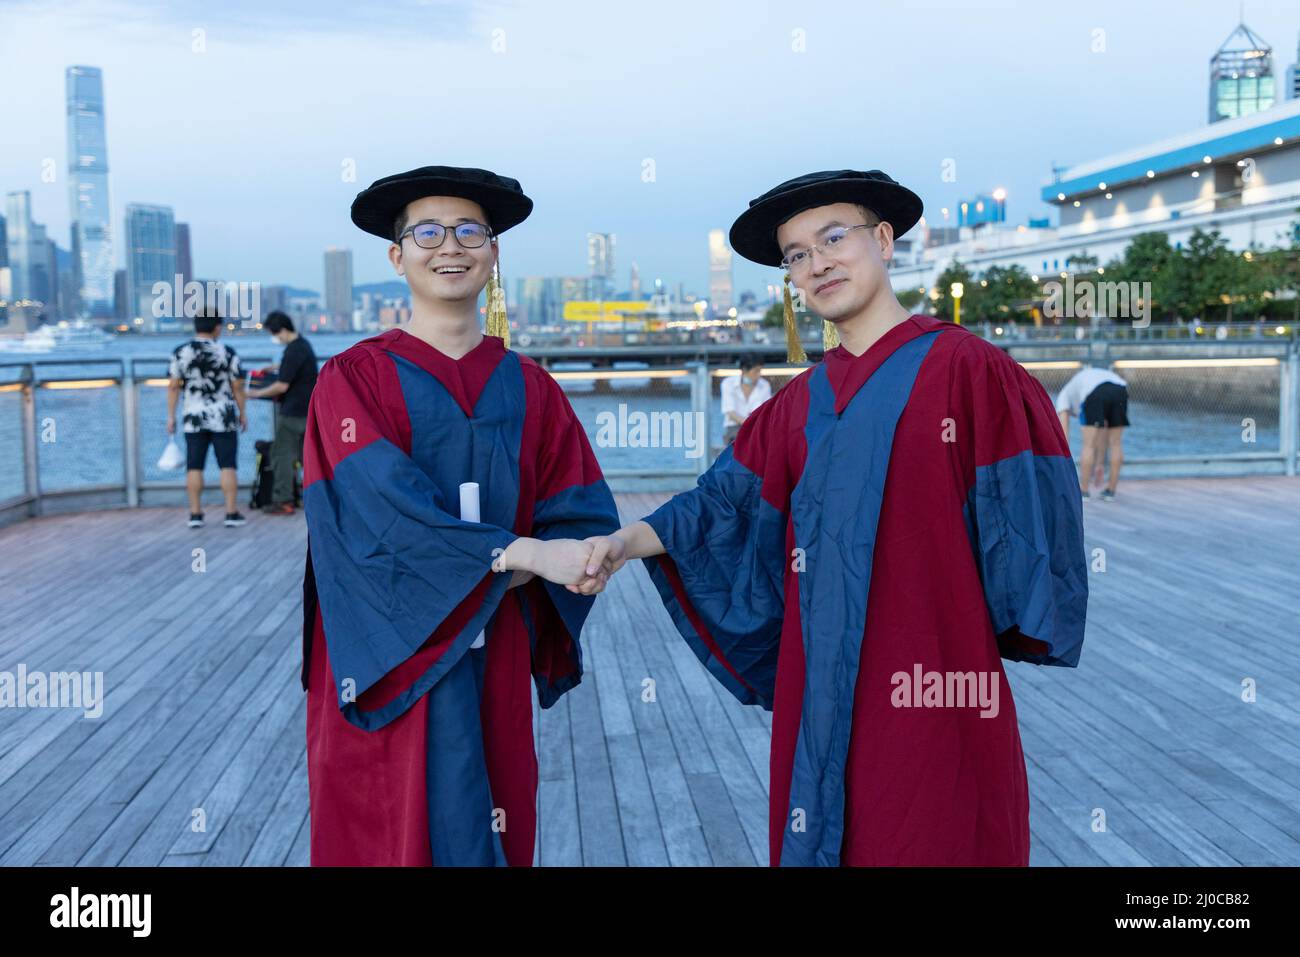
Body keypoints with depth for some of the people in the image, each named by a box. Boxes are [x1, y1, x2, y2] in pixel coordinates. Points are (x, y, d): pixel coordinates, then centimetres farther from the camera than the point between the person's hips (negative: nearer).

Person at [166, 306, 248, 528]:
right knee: (228, 466, 3)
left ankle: (195, 514, 7)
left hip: (194, 419, 2)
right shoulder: (227, 353, -6)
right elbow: (237, 387, -3)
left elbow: (173, 387, -1)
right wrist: (242, 413, 8)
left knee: (194, 466, 6)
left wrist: (171, 416, 6)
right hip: (223, 418, -2)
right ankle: (231, 514, 2)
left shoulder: (180, 352, -2)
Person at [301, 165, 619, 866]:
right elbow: (382, 510, -18)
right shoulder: (353, 379, -3)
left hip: (492, 669, 3)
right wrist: (521, 553, -25)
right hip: (386, 670, -3)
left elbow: (588, 519, 1)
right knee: (386, 840, 5)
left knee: (490, 839, 10)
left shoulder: (530, 389, 7)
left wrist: (508, 573, -18)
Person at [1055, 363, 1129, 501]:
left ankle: (1083, 492, 10)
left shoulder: (1064, 395, 33)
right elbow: (1103, 435, 42)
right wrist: (1099, 465, 44)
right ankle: (1110, 491, 20)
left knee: (1088, 445, 6)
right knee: (1115, 443, 15)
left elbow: (1063, 434, 20)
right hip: (1120, 389, 4)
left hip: (1094, 392, -4)